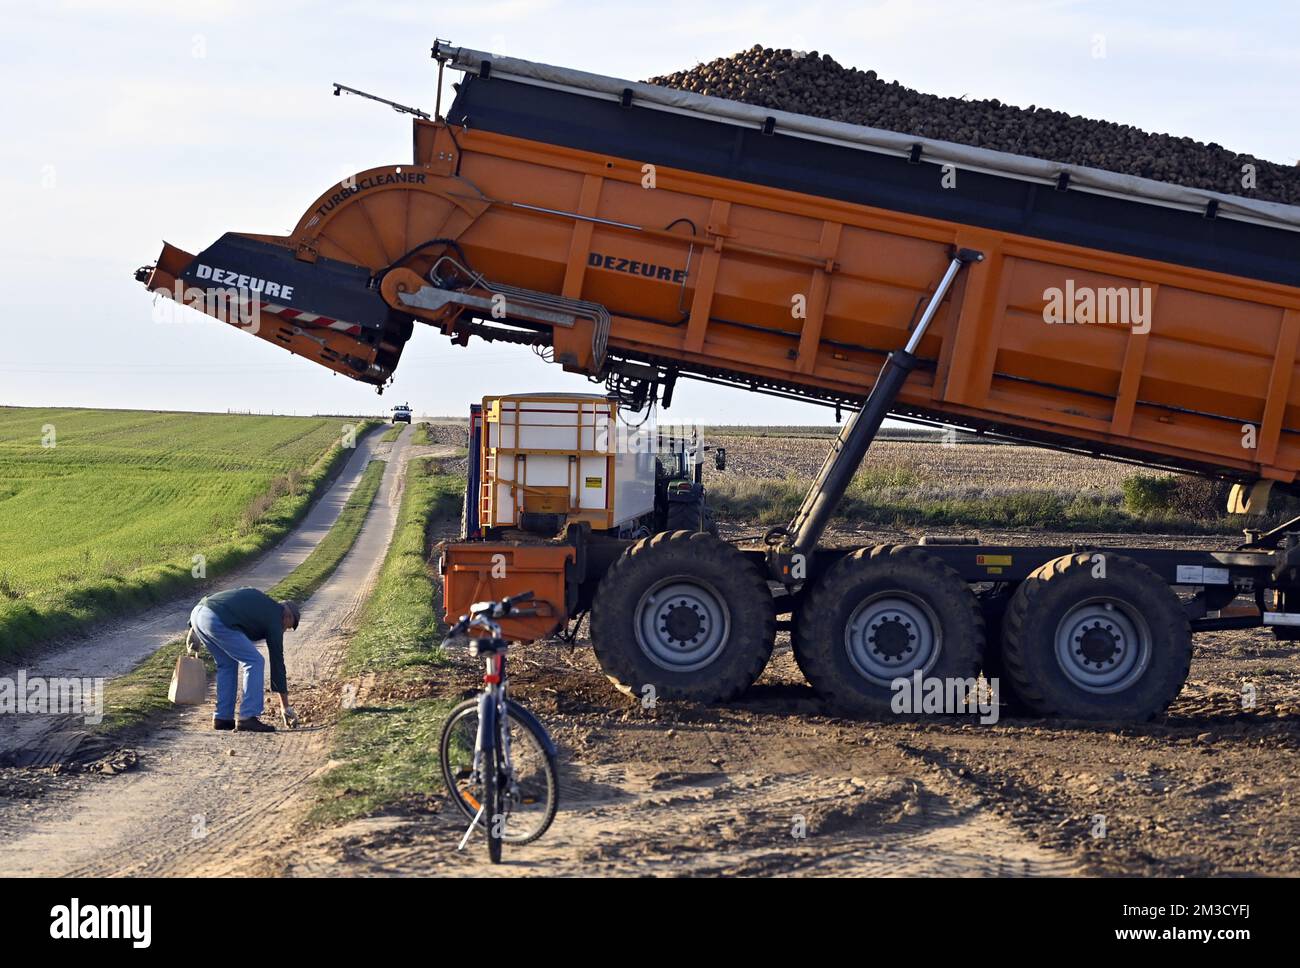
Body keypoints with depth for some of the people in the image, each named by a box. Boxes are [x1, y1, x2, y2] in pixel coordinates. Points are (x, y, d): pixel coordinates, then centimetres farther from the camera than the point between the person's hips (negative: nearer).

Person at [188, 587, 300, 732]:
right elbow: (277, 661, 12)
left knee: (227, 663, 23)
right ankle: (248, 718, 1)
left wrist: (194, 627, 25)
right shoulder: (274, 618, 10)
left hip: (197, 612, 9)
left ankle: (222, 718, 23)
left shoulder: (261, 602, 31)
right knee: (254, 662, 3)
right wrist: (285, 707, 17)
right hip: (216, 620, -9)